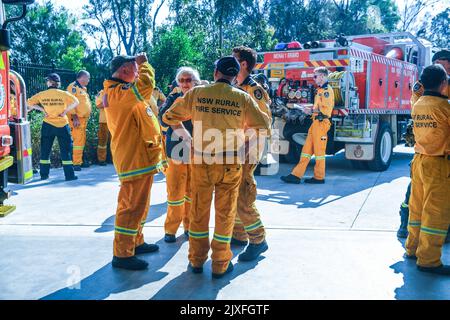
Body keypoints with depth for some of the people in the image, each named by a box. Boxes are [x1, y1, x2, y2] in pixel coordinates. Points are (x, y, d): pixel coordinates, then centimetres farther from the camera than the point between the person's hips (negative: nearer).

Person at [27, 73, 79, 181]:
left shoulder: (42, 94, -1)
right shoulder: (63, 94, -7)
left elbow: (29, 103, 2)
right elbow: (76, 102, -12)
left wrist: (42, 109, 2)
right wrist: (65, 111, -7)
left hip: (47, 125, 2)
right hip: (62, 125, -2)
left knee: (45, 150, 14)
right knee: (66, 150, 3)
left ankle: (44, 174, 17)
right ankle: (69, 175, 1)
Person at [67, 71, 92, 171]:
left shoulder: (83, 88, 20)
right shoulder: (73, 87, -9)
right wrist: (74, 117, -23)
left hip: (83, 118, 10)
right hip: (77, 119, -10)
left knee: (82, 140, 12)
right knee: (78, 140, -12)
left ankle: (79, 161, 19)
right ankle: (76, 163, -10)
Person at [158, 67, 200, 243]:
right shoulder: (173, 98, 3)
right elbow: (163, 121, -9)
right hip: (176, 151, -1)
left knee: (193, 191, 12)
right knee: (175, 191, 2)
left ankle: (190, 226, 27)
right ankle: (171, 228, 14)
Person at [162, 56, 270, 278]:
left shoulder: (196, 93, -1)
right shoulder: (242, 98, -5)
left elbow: (169, 117, 7)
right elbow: (263, 125, 0)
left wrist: (186, 137, 15)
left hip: (201, 160, 1)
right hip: (230, 162, -1)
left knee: (199, 210, 15)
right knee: (225, 212, 10)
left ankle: (197, 260, 25)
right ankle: (220, 264, 18)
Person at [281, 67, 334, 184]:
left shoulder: (327, 90, -8)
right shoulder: (320, 90, 21)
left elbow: (326, 109, -16)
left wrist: (311, 110, -13)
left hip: (321, 123, -10)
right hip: (315, 122, 10)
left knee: (319, 151, -3)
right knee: (307, 149, 5)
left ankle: (319, 177, 6)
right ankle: (296, 175, 5)